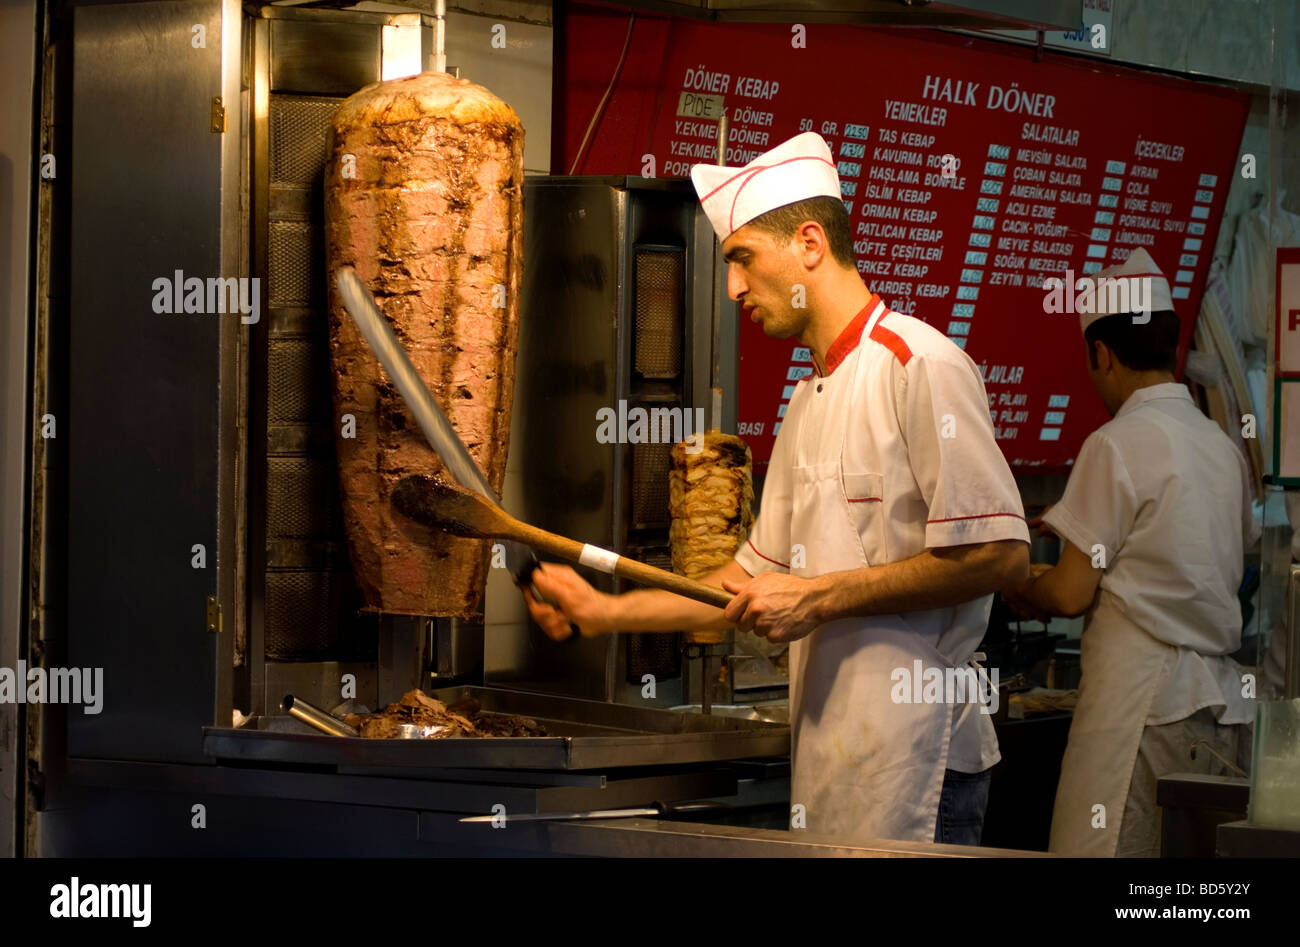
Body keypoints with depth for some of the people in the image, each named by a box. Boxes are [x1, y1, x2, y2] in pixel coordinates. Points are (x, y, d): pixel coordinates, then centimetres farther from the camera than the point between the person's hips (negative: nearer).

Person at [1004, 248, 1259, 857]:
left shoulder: (1116, 445, -9)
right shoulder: (1223, 448, 12)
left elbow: (1071, 594, -9)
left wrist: (1020, 593, 13)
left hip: (1141, 700, -7)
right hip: (1220, 700, 7)